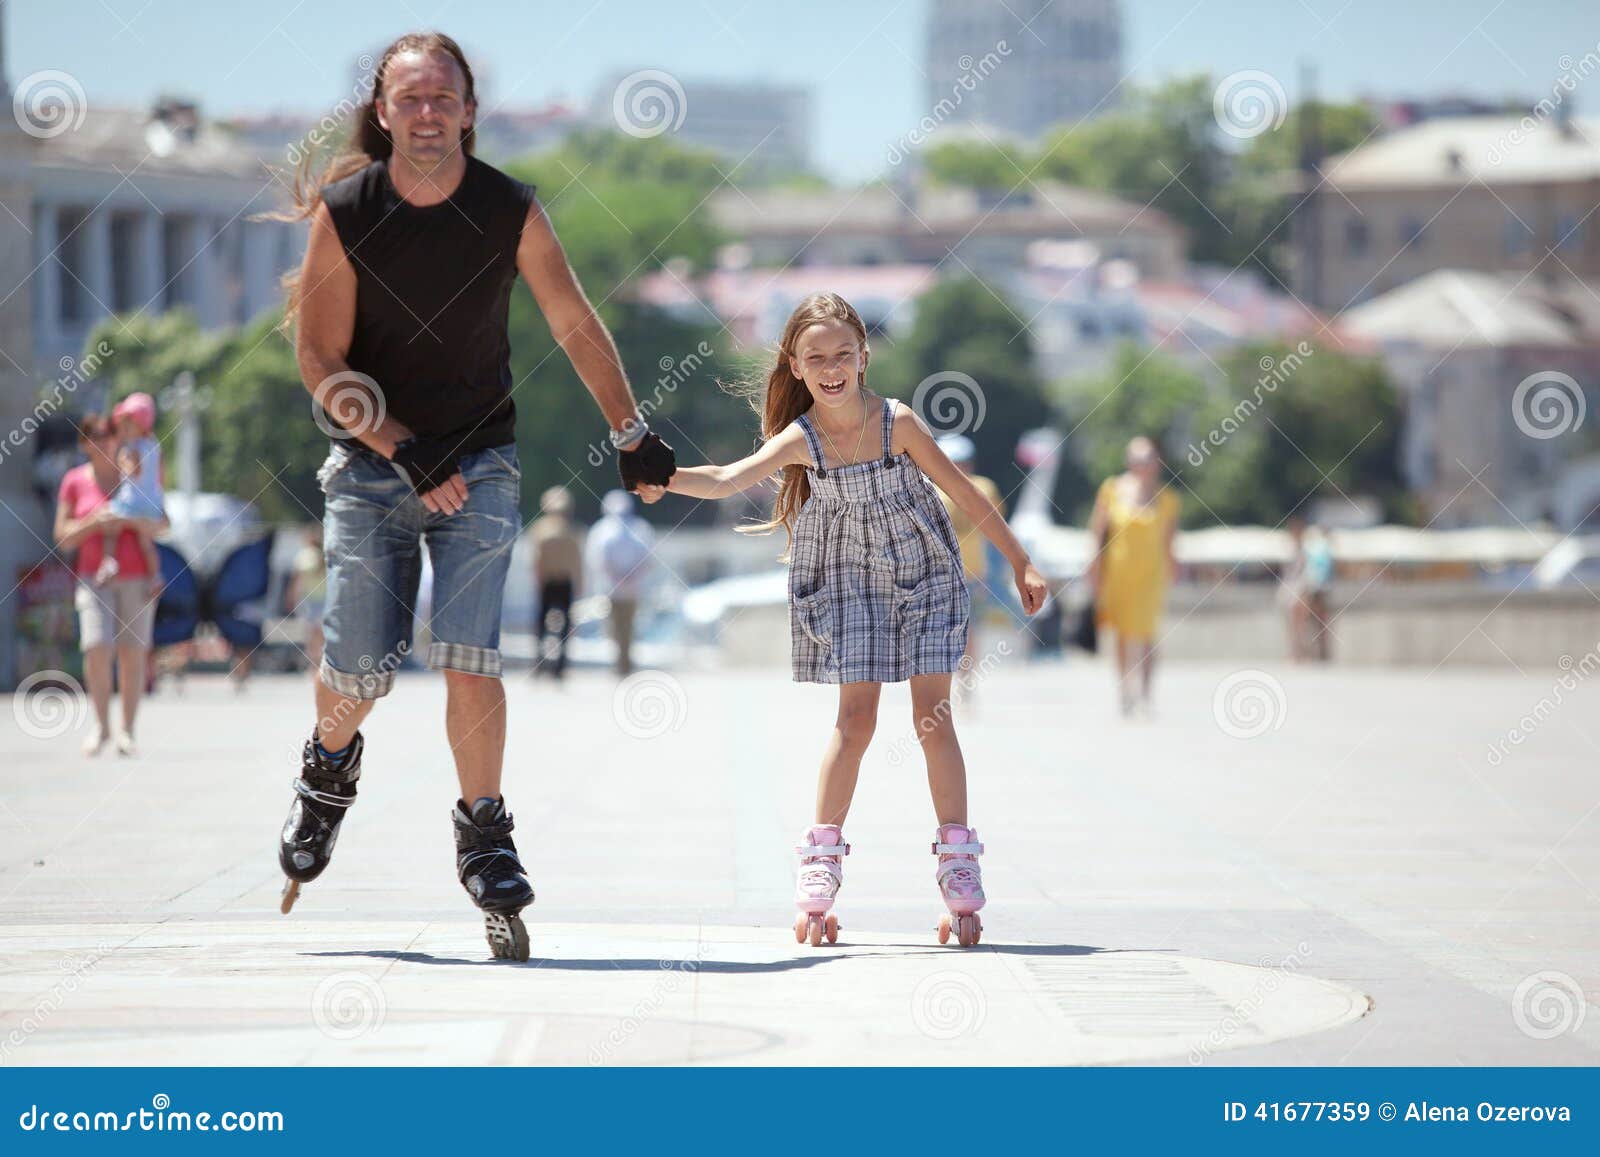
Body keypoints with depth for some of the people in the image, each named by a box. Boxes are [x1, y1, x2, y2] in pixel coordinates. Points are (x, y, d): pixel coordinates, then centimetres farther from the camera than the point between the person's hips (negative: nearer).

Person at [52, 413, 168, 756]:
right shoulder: (74, 481, 7)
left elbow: (162, 523, 5)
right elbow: (63, 538, 5)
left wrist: (133, 521, -15)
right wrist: (94, 523, -12)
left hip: (136, 575, 0)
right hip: (94, 577, 0)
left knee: (133, 652, -6)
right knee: (97, 648, -16)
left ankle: (127, 731, 1)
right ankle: (101, 726, -1)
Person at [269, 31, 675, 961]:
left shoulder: (511, 211, -8)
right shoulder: (343, 212, -10)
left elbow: (576, 326, 5)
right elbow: (320, 359, -9)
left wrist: (633, 436, 10)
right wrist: (403, 449, -18)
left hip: (481, 462, 0)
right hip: (371, 462, 0)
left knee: (469, 656, -14)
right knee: (361, 667, -3)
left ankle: (485, 839, -1)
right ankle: (330, 766, 31)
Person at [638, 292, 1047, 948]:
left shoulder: (896, 422, -16)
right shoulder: (801, 439, -15)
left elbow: (964, 493, -6)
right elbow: (730, 480, -29)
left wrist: (1021, 563, -2)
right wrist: (668, 478, -49)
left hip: (924, 573, 0)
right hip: (850, 582, 0)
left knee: (934, 718, -2)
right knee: (854, 721, -3)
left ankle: (960, 876, 4)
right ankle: (820, 874, 3)